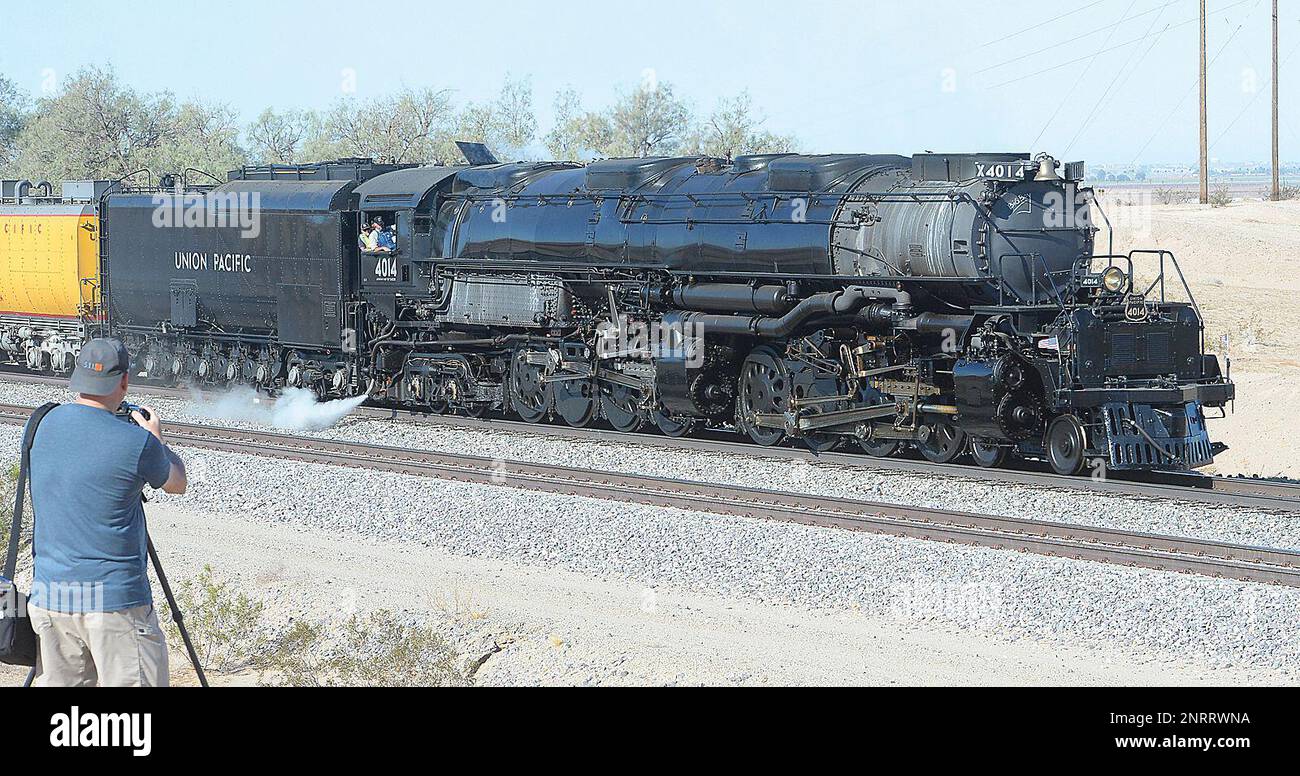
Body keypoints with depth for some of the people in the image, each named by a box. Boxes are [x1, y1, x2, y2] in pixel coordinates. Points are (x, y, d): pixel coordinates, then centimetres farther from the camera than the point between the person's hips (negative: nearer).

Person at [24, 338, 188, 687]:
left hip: (49, 594, 6)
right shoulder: (136, 443, -13)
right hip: (114, 599, -6)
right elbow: (177, 483, 7)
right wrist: (156, 438, 24)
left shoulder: (46, 425, 4)